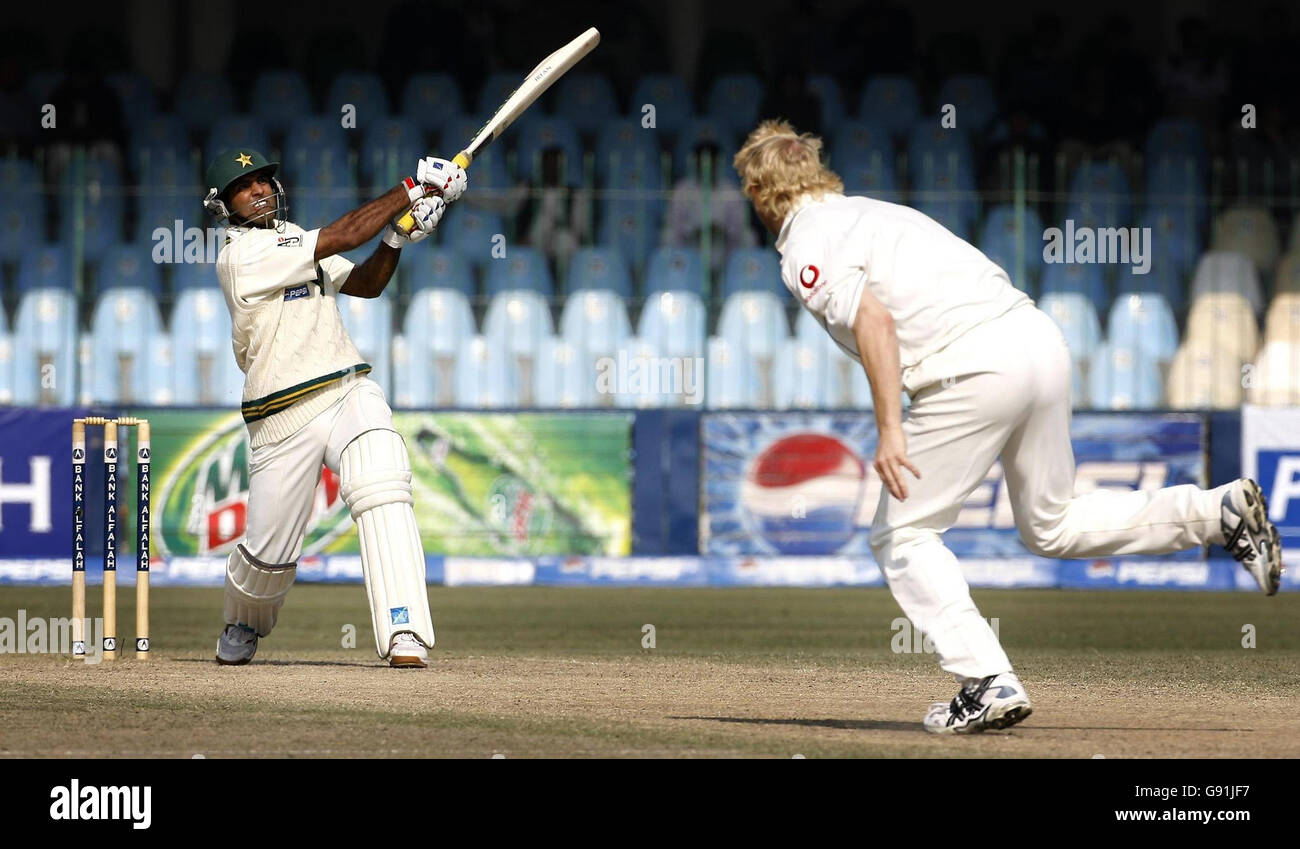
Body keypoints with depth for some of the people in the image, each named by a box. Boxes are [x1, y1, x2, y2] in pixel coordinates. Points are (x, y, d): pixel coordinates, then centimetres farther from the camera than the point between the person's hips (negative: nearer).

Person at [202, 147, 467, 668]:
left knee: (384, 494, -24)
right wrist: (413, 190, -11)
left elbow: (365, 283, 19)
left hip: (351, 394, 5)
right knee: (269, 552, 2)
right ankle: (244, 625, 38)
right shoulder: (241, 255, -10)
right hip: (284, 422, -5)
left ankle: (405, 638, -32)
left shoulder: (291, 239, 17)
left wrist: (395, 239, 0)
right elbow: (340, 238, -15)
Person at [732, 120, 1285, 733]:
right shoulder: (870, 211, 26)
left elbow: (874, 319, -16)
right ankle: (1217, 511, 9)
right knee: (1051, 527, 22)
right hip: (1042, 337, 8)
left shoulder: (805, 250, 0)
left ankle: (988, 683, -5)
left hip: (976, 370, -8)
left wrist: (890, 431, -19)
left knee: (901, 536, 6)